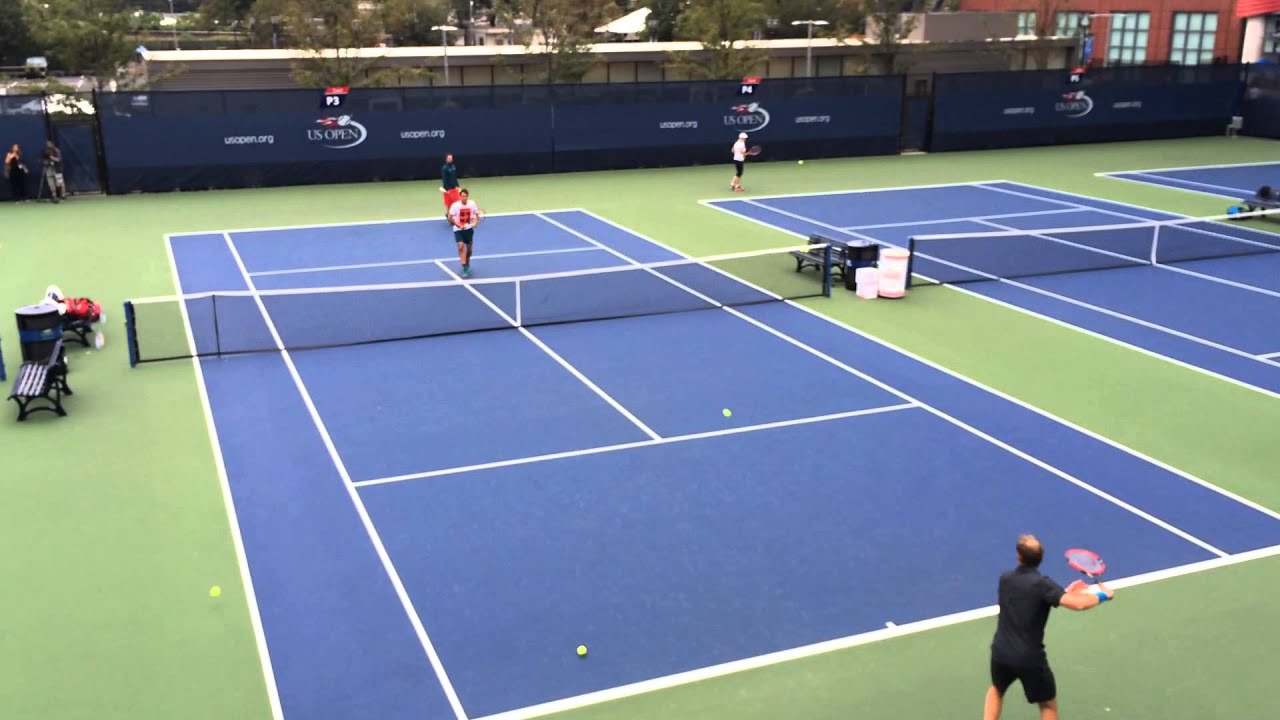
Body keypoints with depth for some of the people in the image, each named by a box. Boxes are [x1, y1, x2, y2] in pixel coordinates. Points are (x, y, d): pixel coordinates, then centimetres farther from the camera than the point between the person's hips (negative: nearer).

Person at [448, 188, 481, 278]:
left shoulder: (472, 204, -9)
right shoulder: (455, 205, -16)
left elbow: (476, 214, 6)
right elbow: (450, 219, -12)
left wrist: (475, 222, -13)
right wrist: (459, 225, -22)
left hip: (469, 229, 3)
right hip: (458, 230, -3)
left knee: (469, 249, 11)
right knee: (461, 246, -20)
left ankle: (467, 264, 39)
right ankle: (465, 268, -21)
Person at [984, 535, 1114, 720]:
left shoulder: (1005, 579, 2)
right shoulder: (1042, 584, -17)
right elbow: (1078, 604, -27)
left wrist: (1063, 593, 12)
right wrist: (1103, 595, -9)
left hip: (1001, 653, 4)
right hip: (1030, 659, -4)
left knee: (996, 690, 33)